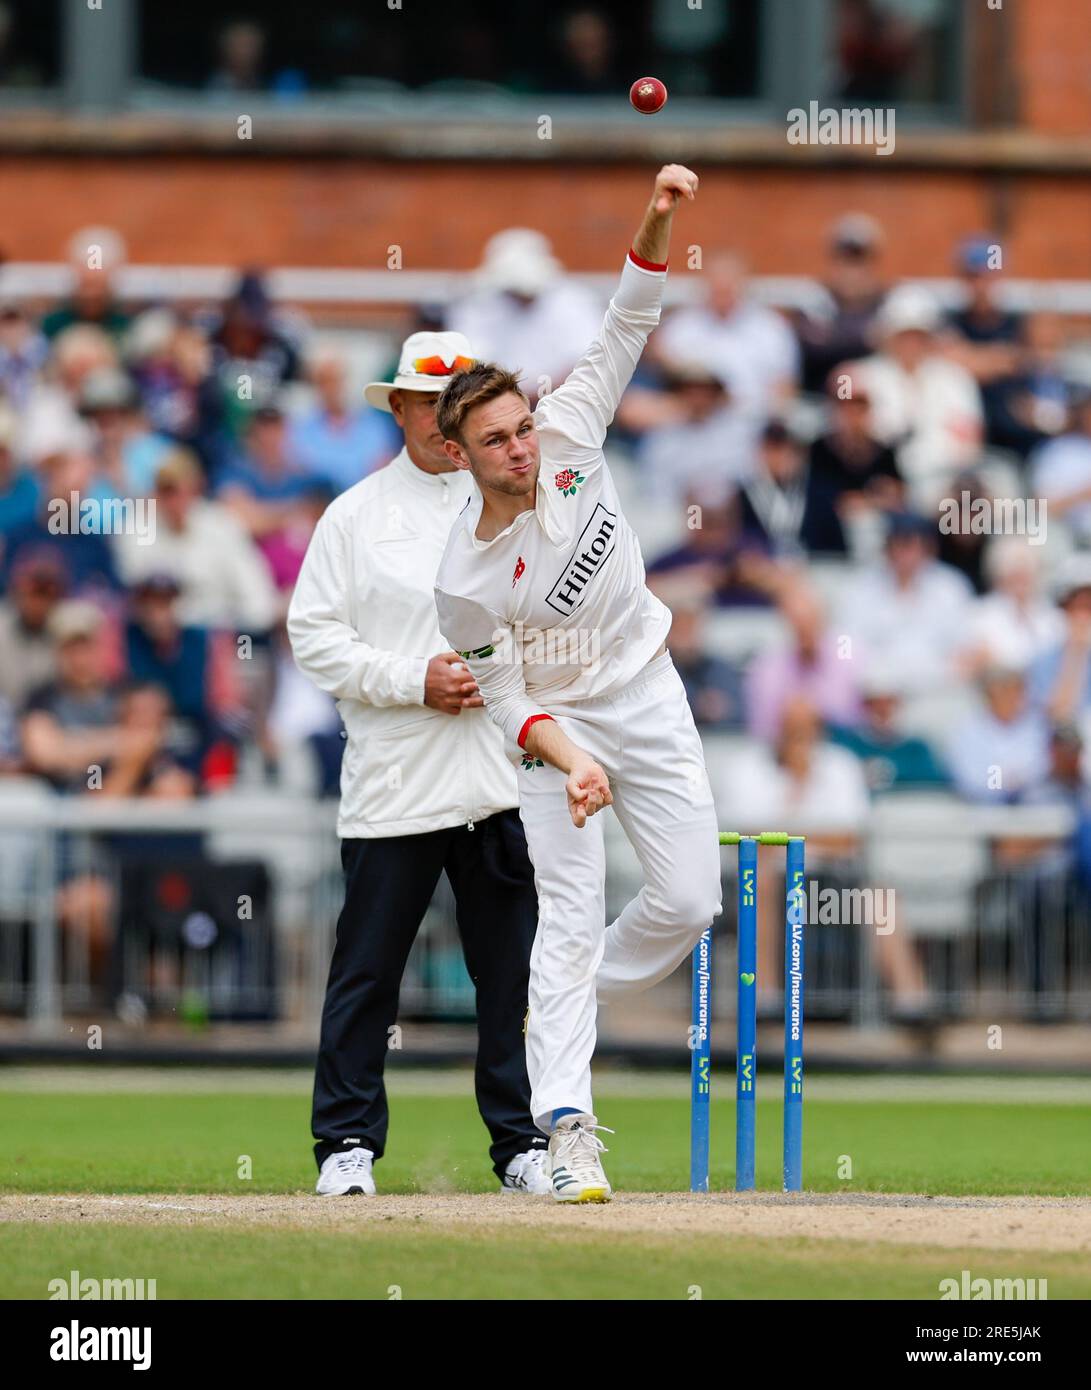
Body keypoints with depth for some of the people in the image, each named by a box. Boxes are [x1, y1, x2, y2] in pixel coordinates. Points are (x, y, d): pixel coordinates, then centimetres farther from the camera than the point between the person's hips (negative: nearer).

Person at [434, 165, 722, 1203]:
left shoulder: (567, 435, -12)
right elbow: (509, 698, -17)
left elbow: (628, 323, -12)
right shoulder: (466, 579, -21)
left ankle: (566, 1004, 25)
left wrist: (658, 220, -27)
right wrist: (570, 762, -35)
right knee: (570, 918, -10)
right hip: (557, 726, -4)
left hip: (647, 698, 4)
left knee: (688, 901, -1)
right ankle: (568, 1125, -11)